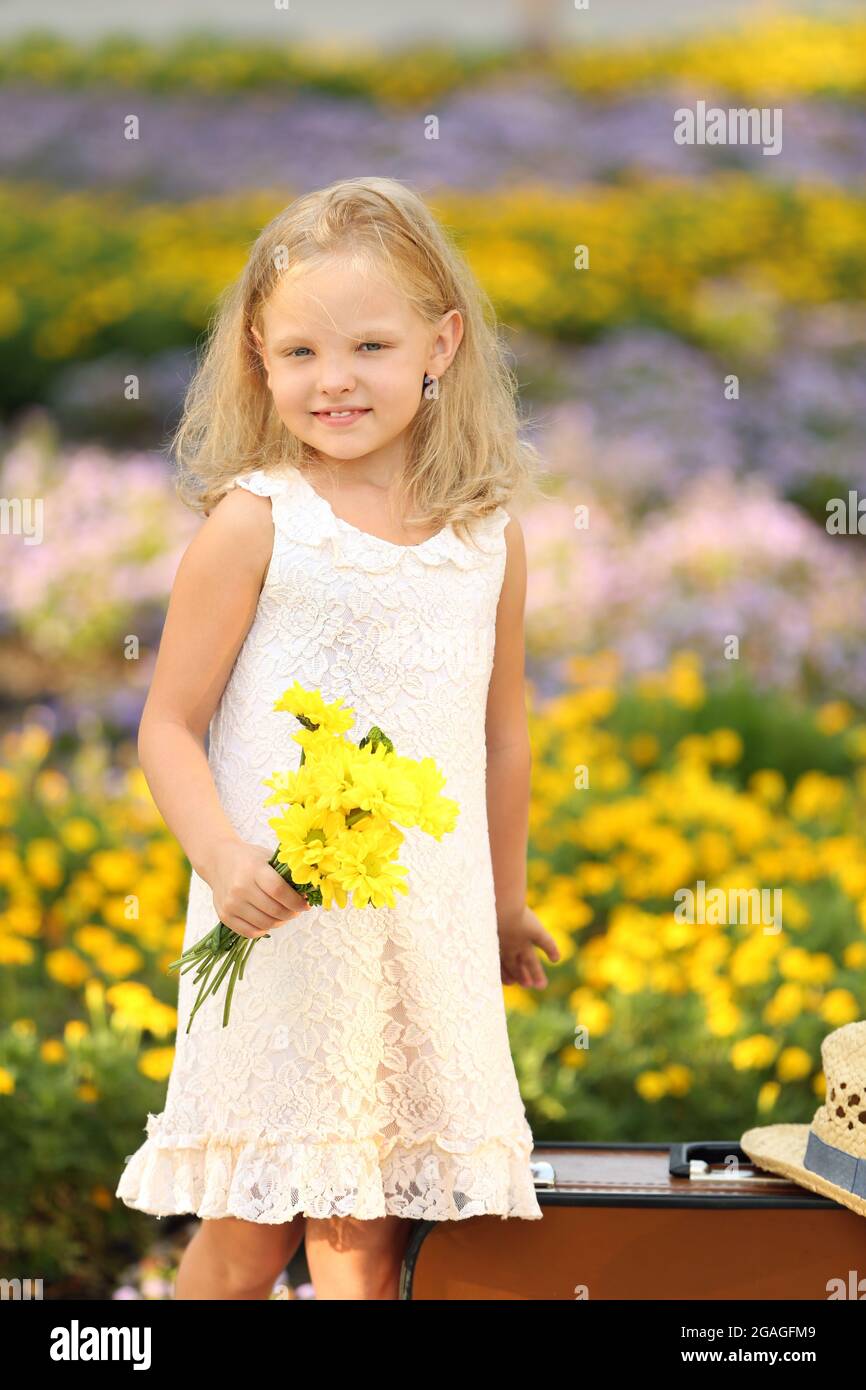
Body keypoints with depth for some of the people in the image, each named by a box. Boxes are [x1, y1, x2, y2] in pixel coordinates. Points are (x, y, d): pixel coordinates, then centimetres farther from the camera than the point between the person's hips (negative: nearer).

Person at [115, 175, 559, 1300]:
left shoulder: (489, 539, 6)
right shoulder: (254, 524, -6)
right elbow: (169, 725, -5)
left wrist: (507, 906, 25)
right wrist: (224, 861, -21)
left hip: (427, 939, 3)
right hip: (278, 928, -3)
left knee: (365, 1238, 6)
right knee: (247, 1237, 0)